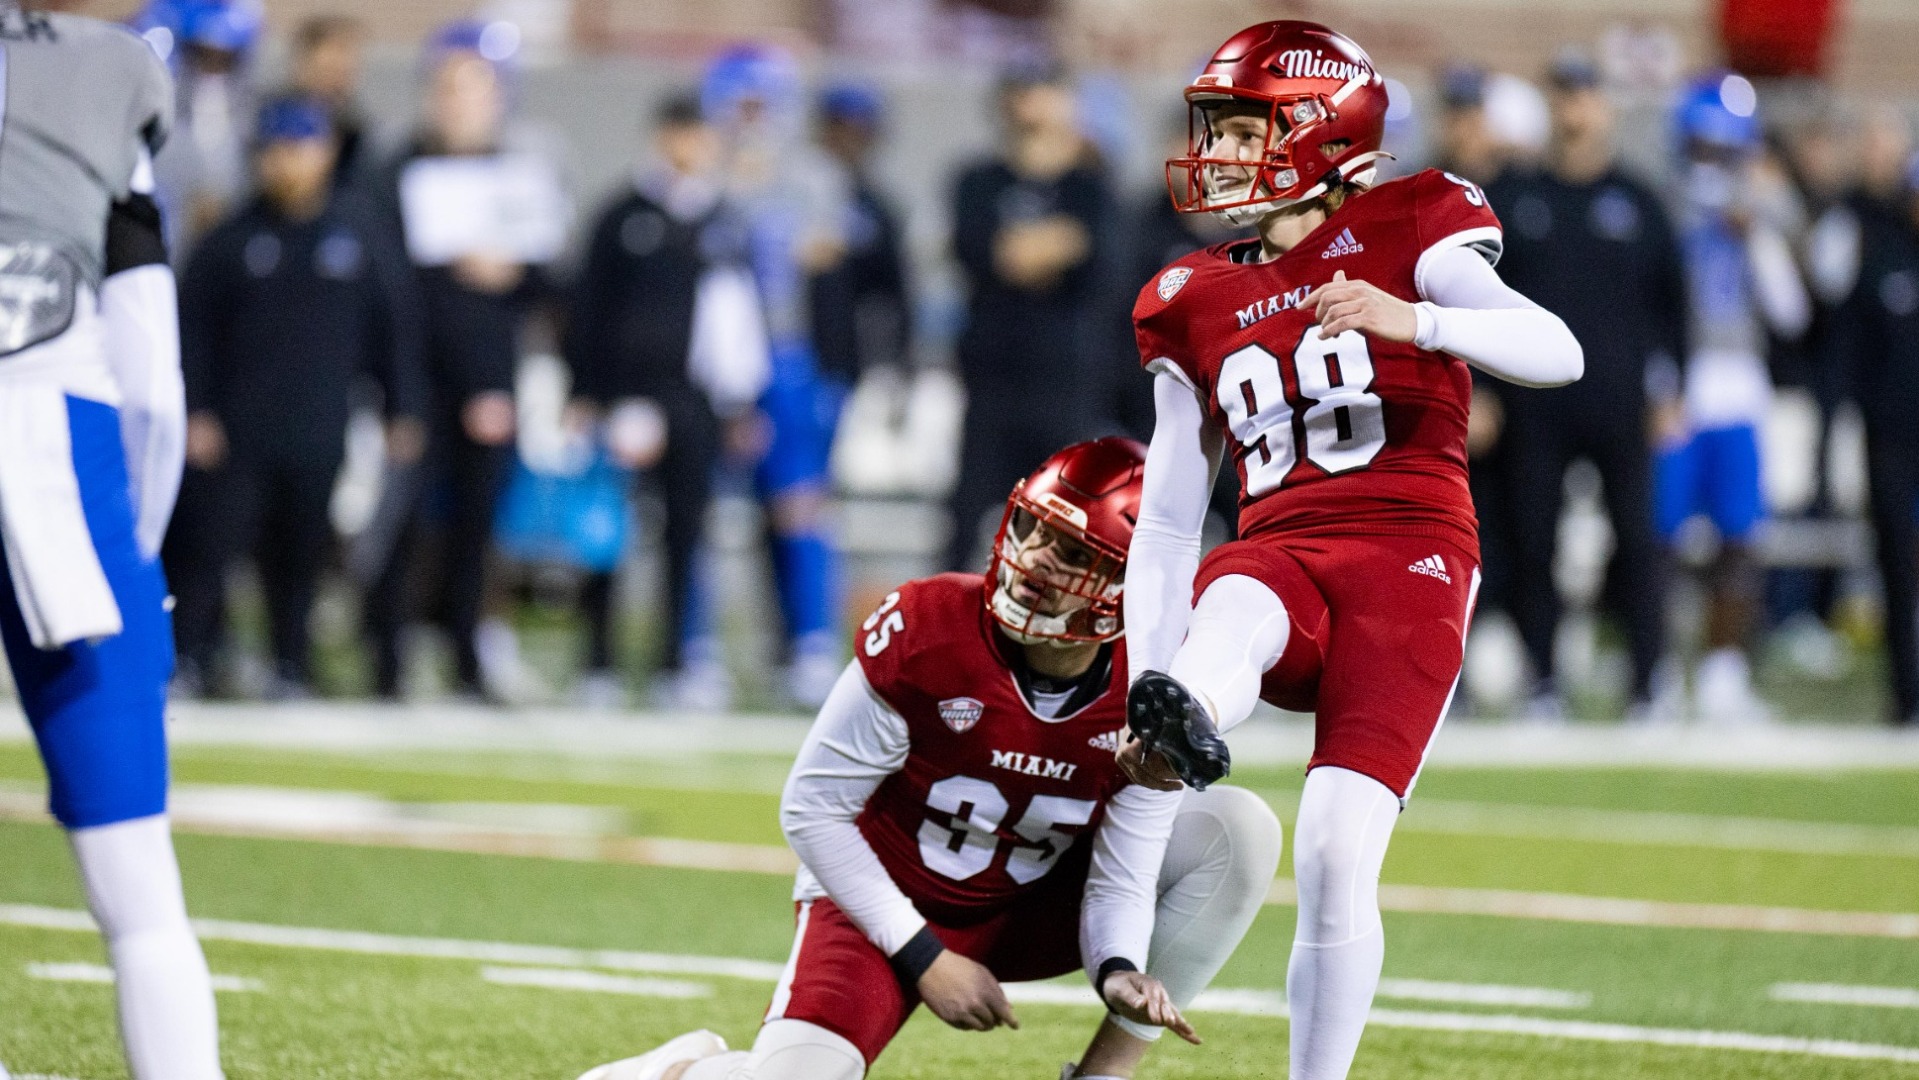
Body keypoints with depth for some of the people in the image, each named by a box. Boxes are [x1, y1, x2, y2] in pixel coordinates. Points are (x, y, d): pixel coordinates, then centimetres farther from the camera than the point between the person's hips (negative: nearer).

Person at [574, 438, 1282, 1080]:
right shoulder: (925, 632, -26)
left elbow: (1120, 881, -11)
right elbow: (812, 809, -17)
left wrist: (1118, 973, -35)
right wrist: (925, 959, -17)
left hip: (1025, 914, 4)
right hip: (885, 902, -4)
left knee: (1237, 829, -15)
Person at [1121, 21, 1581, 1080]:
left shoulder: (1406, 232, 4)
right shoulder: (1194, 304, 18)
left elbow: (1556, 353, -11)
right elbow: (1166, 523, 17)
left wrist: (1407, 321, -28)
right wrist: (1143, 683, 6)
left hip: (1406, 562, -3)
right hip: (1277, 559, 3)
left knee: (1336, 858, -16)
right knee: (1232, 614, -37)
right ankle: (1184, 718, -71)